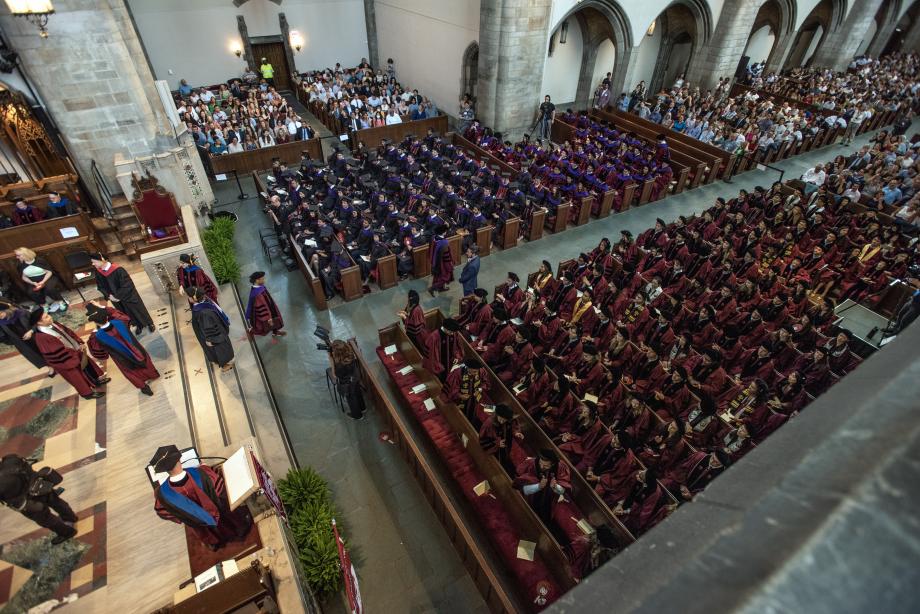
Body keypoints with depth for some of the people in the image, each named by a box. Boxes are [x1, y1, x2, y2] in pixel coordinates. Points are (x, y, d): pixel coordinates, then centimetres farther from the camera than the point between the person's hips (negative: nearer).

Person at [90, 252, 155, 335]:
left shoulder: (118, 270, -29)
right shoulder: (98, 272, -10)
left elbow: (127, 286, -24)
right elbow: (100, 286, 4)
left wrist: (118, 297, -20)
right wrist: (109, 295, -11)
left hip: (128, 296, -5)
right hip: (116, 299, 5)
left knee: (138, 310, 15)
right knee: (129, 313, 22)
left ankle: (149, 323, 37)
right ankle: (138, 325, 44)